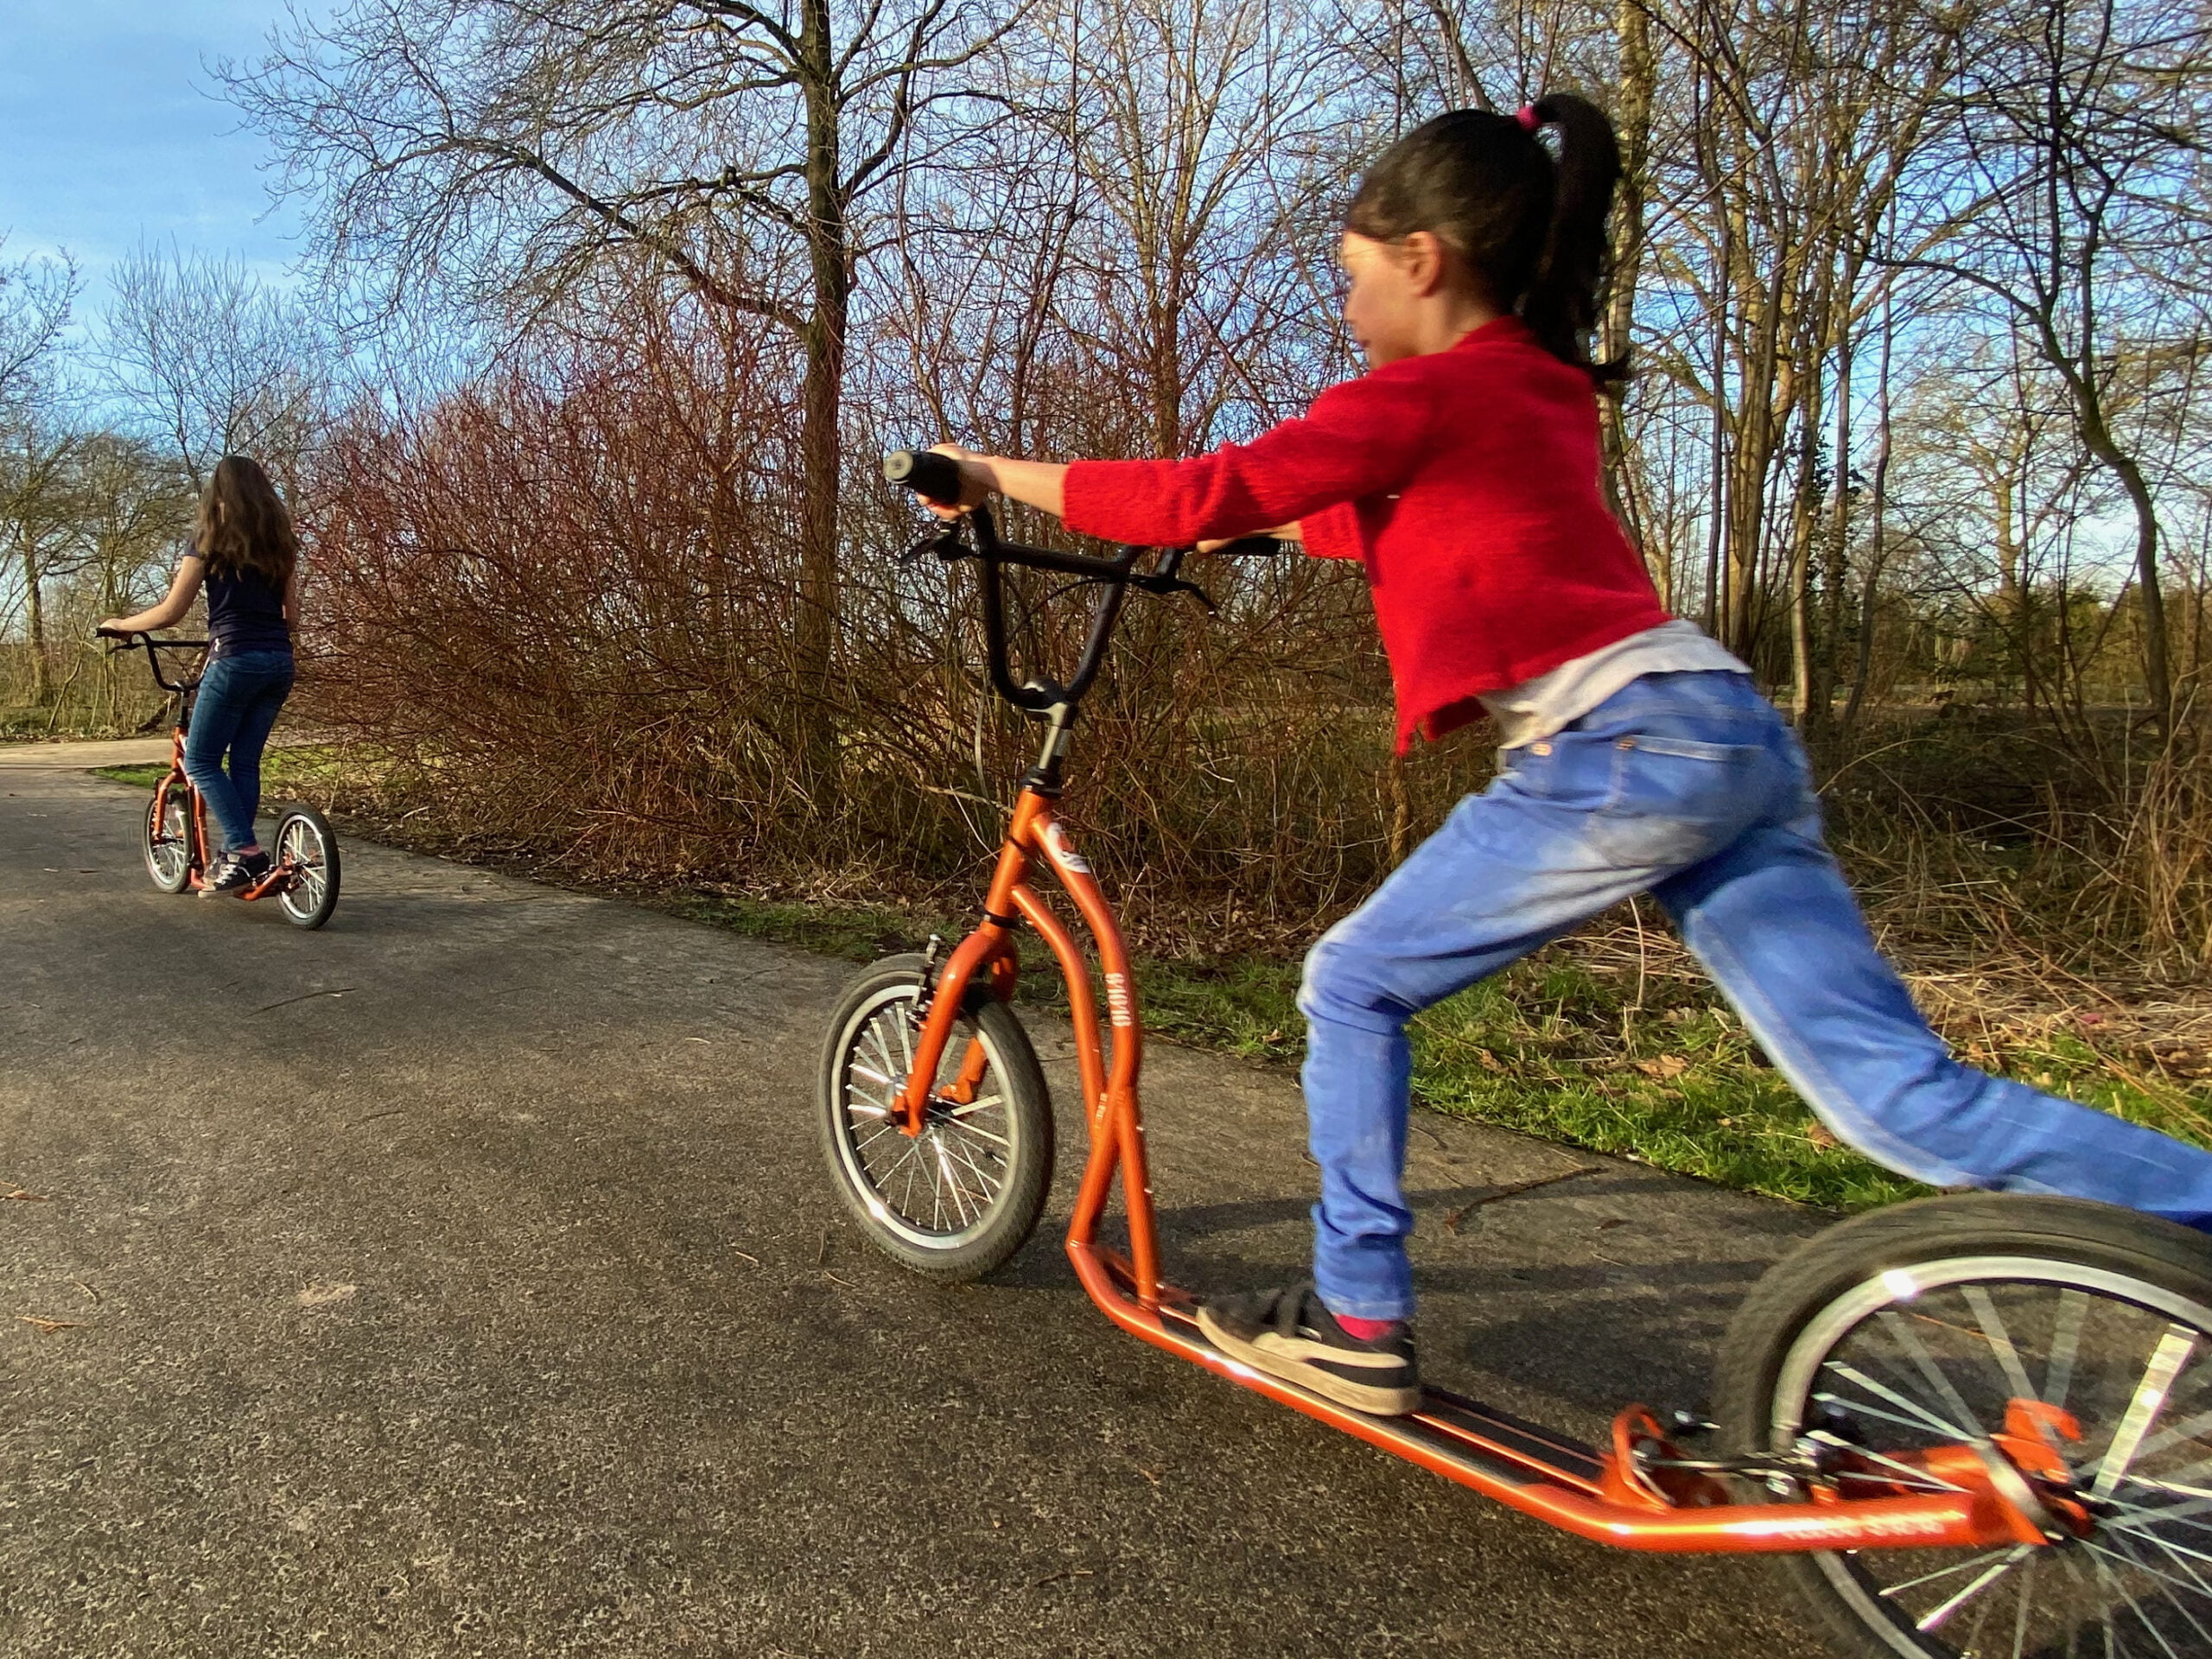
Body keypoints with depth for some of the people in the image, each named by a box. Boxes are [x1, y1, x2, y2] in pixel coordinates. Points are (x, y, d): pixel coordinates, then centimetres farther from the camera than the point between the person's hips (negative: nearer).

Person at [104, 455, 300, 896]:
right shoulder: (281, 542, 13)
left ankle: (245, 852, -10)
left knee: (200, 761, 3)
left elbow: (171, 612, -1)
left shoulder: (211, 539, -1)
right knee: (245, 761, 12)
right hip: (280, 662, 6)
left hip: (235, 661, -6)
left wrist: (121, 624, 16)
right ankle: (239, 859, 12)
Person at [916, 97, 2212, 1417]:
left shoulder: (1424, 394, -2)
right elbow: (1393, 523, 40)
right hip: (1740, 741, 9)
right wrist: (1266, 523, 45)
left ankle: (1358, 1322, 16)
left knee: (1353, 990, 7)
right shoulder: (1538, 388, 24)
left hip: (1620, 751, -9)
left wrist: (1005, 477, 8)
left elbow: (1200, 493, -5)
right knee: (1903, 1093, 7)